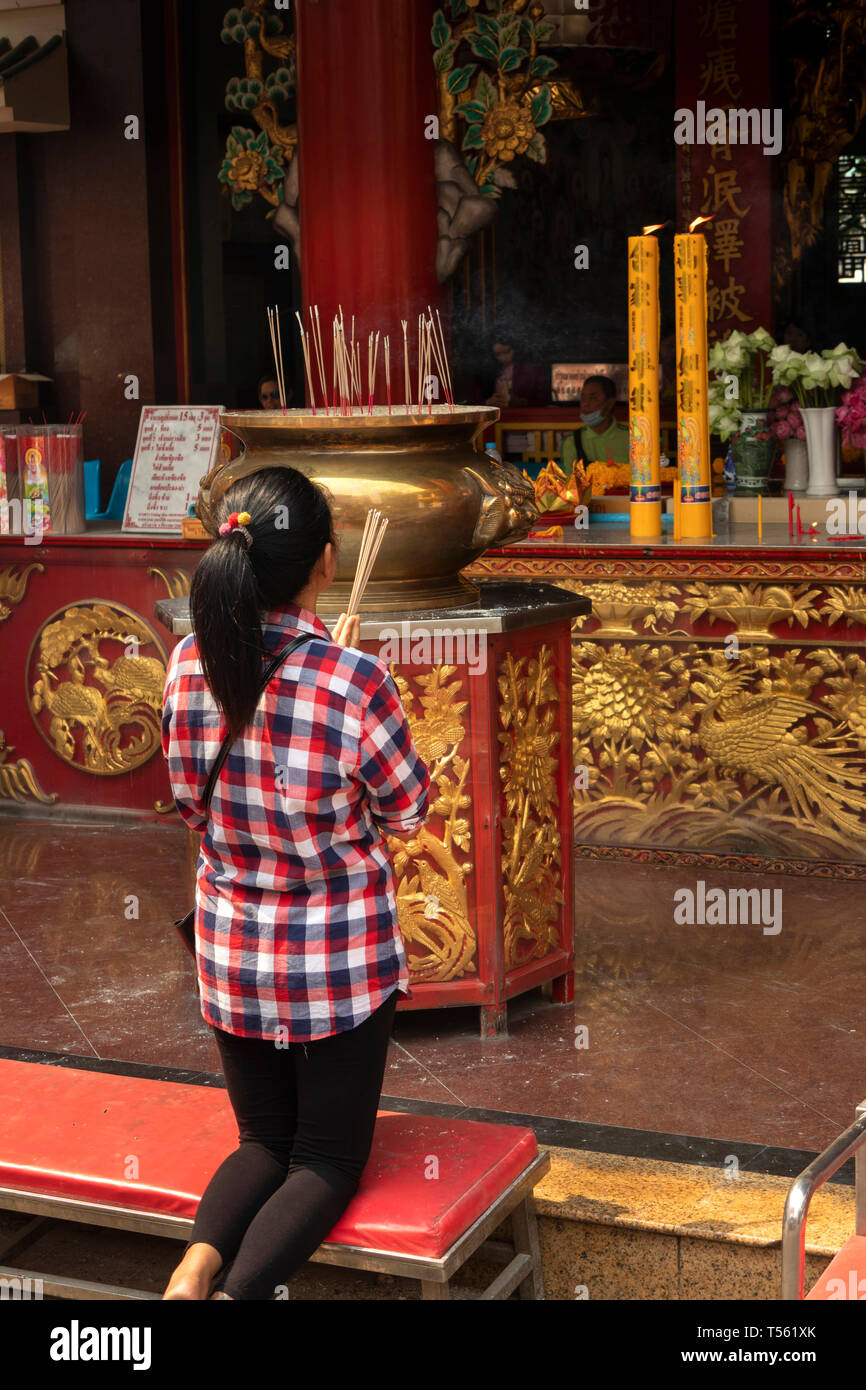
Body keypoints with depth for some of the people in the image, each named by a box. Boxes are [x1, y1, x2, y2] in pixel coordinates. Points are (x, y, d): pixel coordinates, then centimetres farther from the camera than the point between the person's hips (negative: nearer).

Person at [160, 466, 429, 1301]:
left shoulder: (189, 666, -8)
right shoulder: (354, 681, -22)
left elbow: (190, 804, 6)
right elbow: (406, 814, -6)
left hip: (231, 949, 4)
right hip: (343, 952, -4)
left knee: (264, 1139, 20)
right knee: (329, 1156, 11)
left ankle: (197, 1262, -9)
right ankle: (240, 1292, -16)